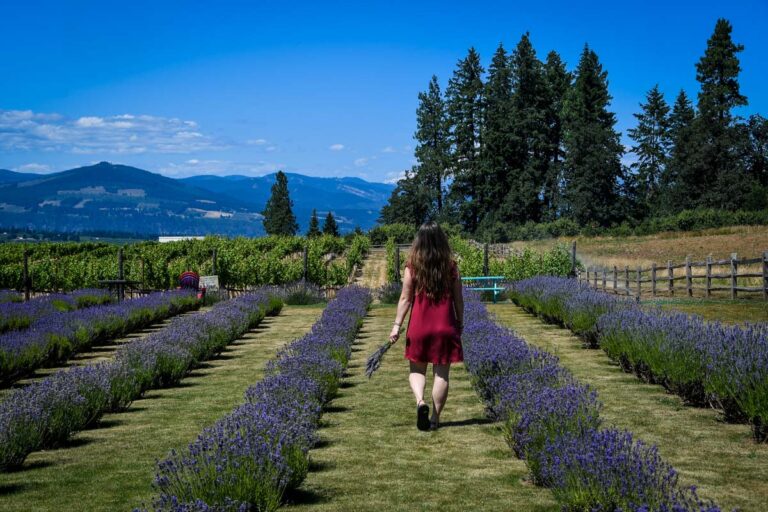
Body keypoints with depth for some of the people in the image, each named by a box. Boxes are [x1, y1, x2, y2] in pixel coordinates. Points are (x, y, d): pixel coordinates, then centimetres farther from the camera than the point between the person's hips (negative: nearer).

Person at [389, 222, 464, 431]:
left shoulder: (412, 268, -7)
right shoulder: (451, 268, -3)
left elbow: (405, 298, -7)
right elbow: (458, 300, 2)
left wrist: (397, 325, -3)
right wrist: (459, 324, 14)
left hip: (419, 327, 0)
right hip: (445, 328, 1)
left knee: (417, 369, 13)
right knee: (441, 374, 7)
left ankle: (420, 401, -13)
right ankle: (435, 418, 10)